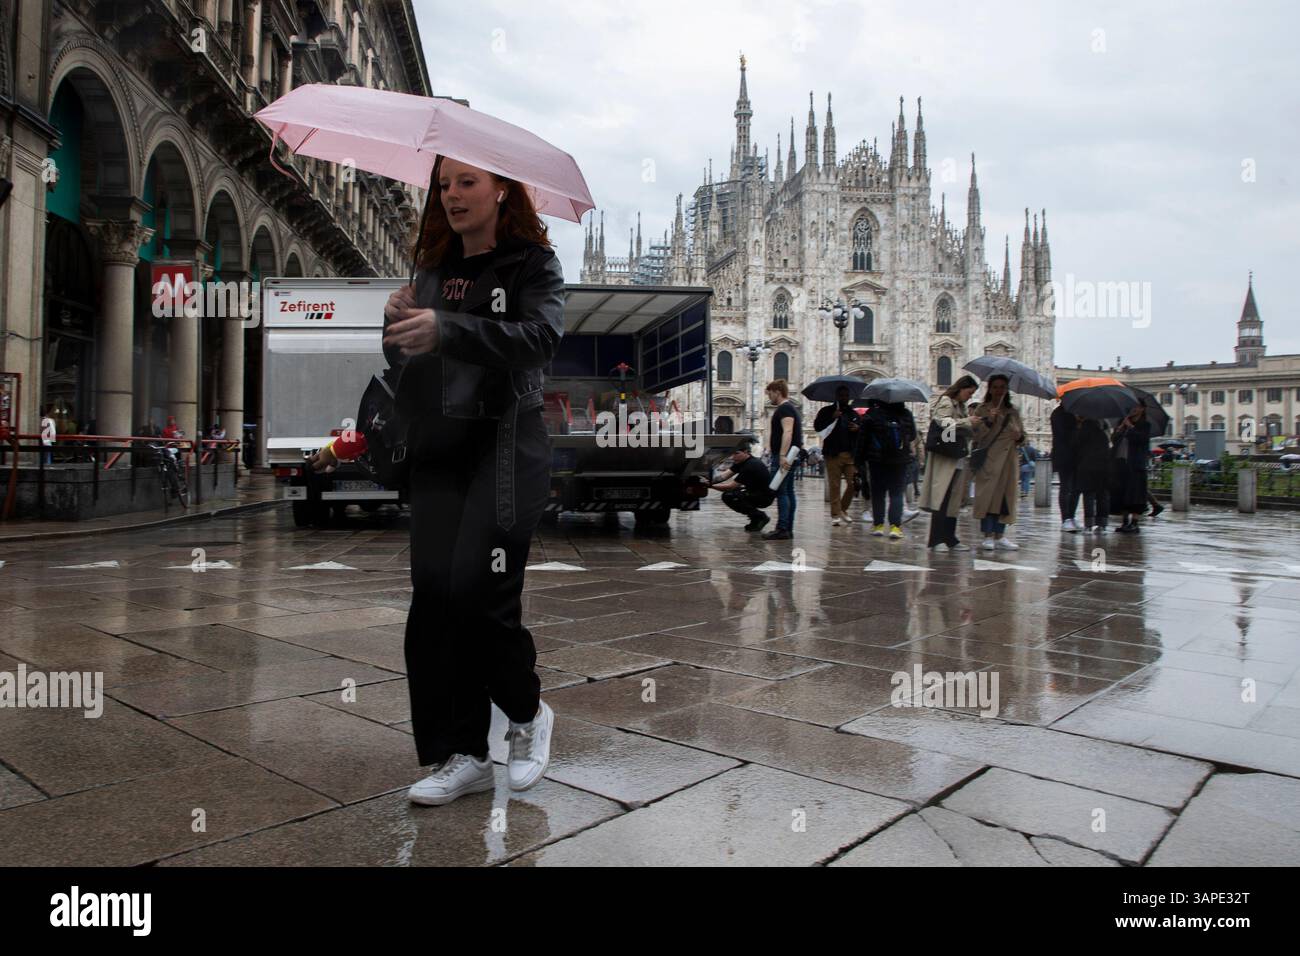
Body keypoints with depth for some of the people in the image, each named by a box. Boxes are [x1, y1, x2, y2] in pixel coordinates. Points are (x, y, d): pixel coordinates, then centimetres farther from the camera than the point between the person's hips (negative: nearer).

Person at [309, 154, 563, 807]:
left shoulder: (532, 263, 2)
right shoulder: (433, 270, 18)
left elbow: (541, 336, -18)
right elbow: (407, 365, 19)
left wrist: (446, 330, -30)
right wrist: (397, 325, -4)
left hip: (503, 447, -5)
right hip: (437, 451, 6)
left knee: (477, 590, -15)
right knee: (433, 597, -1)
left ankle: (528, 713, 12)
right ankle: (463, 755, 10)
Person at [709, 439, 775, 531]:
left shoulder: (751, 466, -26)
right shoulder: (741, 461, 2)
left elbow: (731, 486, -24)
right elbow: (725, 475, -3)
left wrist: (711, 486, -23)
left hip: (765, 496, -10)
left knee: (728, 497, -21)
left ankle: (760, 517, -8)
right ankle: (756, 519, 8)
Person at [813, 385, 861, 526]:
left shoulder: (853, 414, 19)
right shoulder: (827, 411, 7)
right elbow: (817, 427, -4)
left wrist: (858, 429, 2)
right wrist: (832, 418, -15)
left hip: (851, 454, 3)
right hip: (833, 454, -3)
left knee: (853, 484, -4)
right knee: (835, 485, -4)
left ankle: (843, 509, 16)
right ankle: (835, 515, 2)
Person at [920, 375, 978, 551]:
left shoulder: (961, 406, 21)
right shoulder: (945, 402, -4)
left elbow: (965, 432, 25)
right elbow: (945, 425, -19)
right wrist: (968, 422, -20)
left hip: (958, 459, 9)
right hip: (945, 459, -9)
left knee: (954, 500, 8)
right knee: (942, 498, -9)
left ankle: (949, 539, 13)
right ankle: (937, 539, -7)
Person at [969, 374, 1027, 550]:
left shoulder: (1013, 411, 15)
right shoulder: (981, 410, 3)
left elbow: (1022, 434, 21)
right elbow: (975, 435, -6)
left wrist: (1019, 438, -2)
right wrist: (988, 421, -20)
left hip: (1009, 460, 4)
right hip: (989, 460, -4)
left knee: (1005, 496, 4)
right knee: (989, 495, -9)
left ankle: (1000, 536, 9)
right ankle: (988, 536, -4)